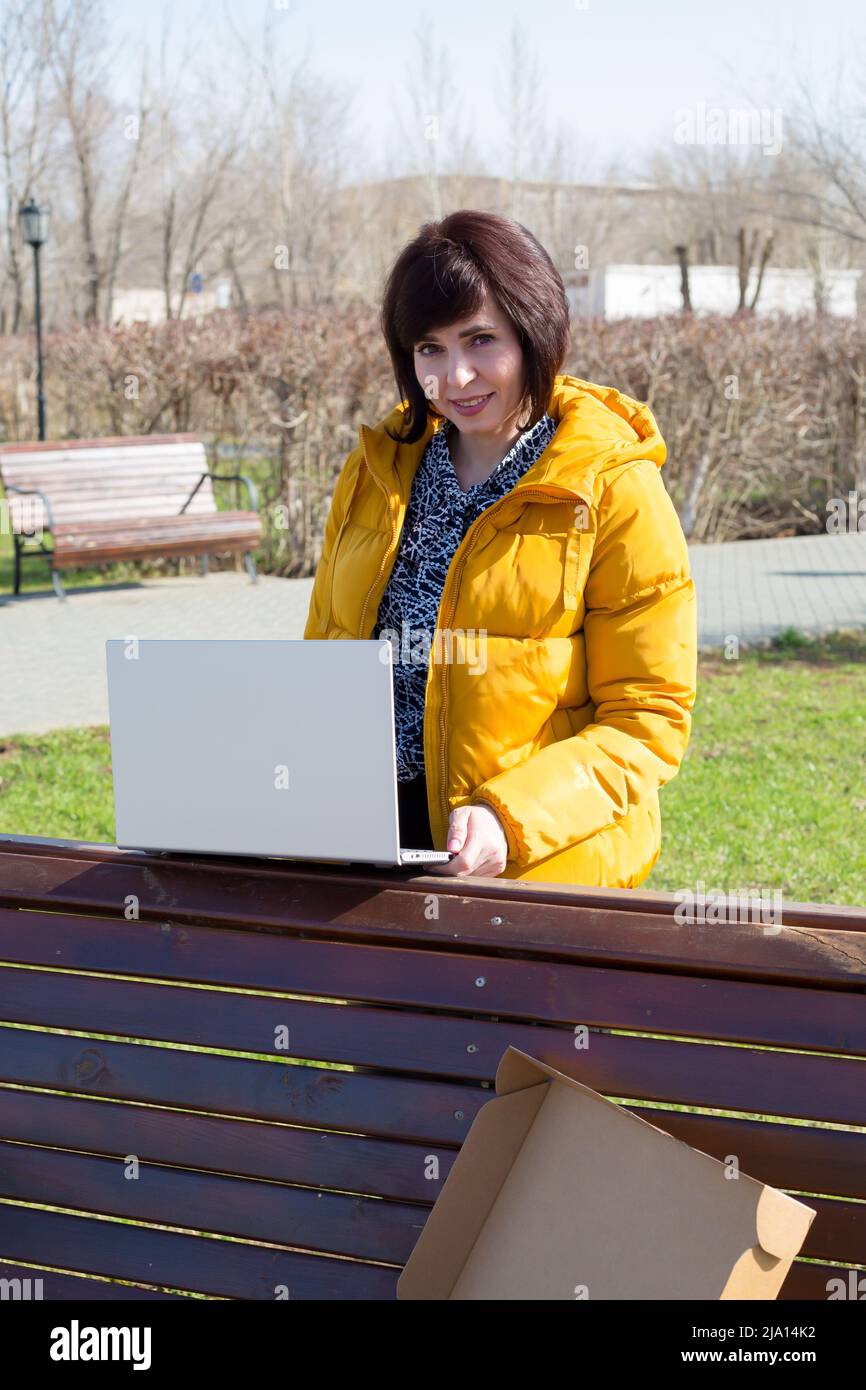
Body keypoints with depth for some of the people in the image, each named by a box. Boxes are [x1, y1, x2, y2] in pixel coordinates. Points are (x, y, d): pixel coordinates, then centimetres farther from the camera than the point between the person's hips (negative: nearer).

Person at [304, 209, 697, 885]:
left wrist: (510, 818, -17)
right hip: (362, 849, 4)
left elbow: (648, 719, -3)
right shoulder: (374, 474, 16)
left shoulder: (616, 492, 0)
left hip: (542, 866, -4)